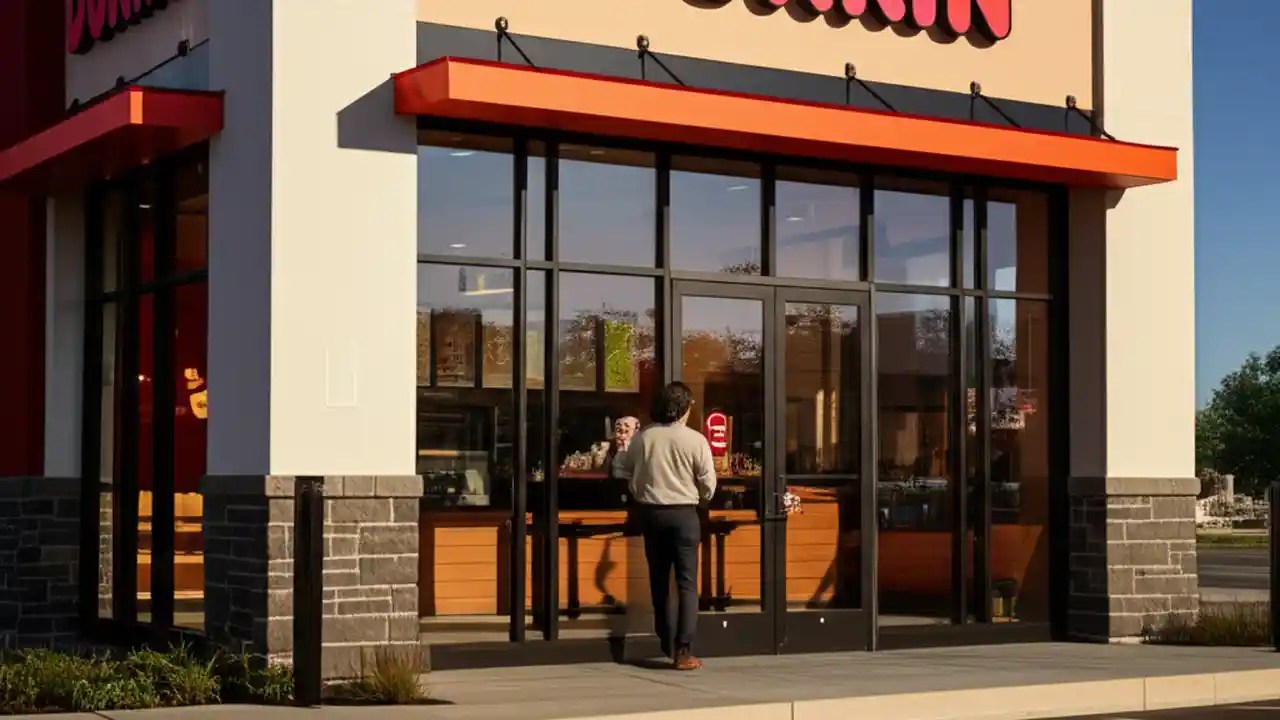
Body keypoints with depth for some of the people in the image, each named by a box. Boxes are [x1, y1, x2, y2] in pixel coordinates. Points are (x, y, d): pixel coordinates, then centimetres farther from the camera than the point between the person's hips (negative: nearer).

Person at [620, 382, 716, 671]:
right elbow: (708, 484, -5)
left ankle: (666, 644, 25)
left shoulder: (643, 437, -3)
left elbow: (626, 471, 4)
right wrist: (700, 501, 16)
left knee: (659, 581, 15)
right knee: (686, 583, -1)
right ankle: (683, 651, -8)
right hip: (683, 514, -3)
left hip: (651, 513, 3)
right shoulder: (695, 440, -9)